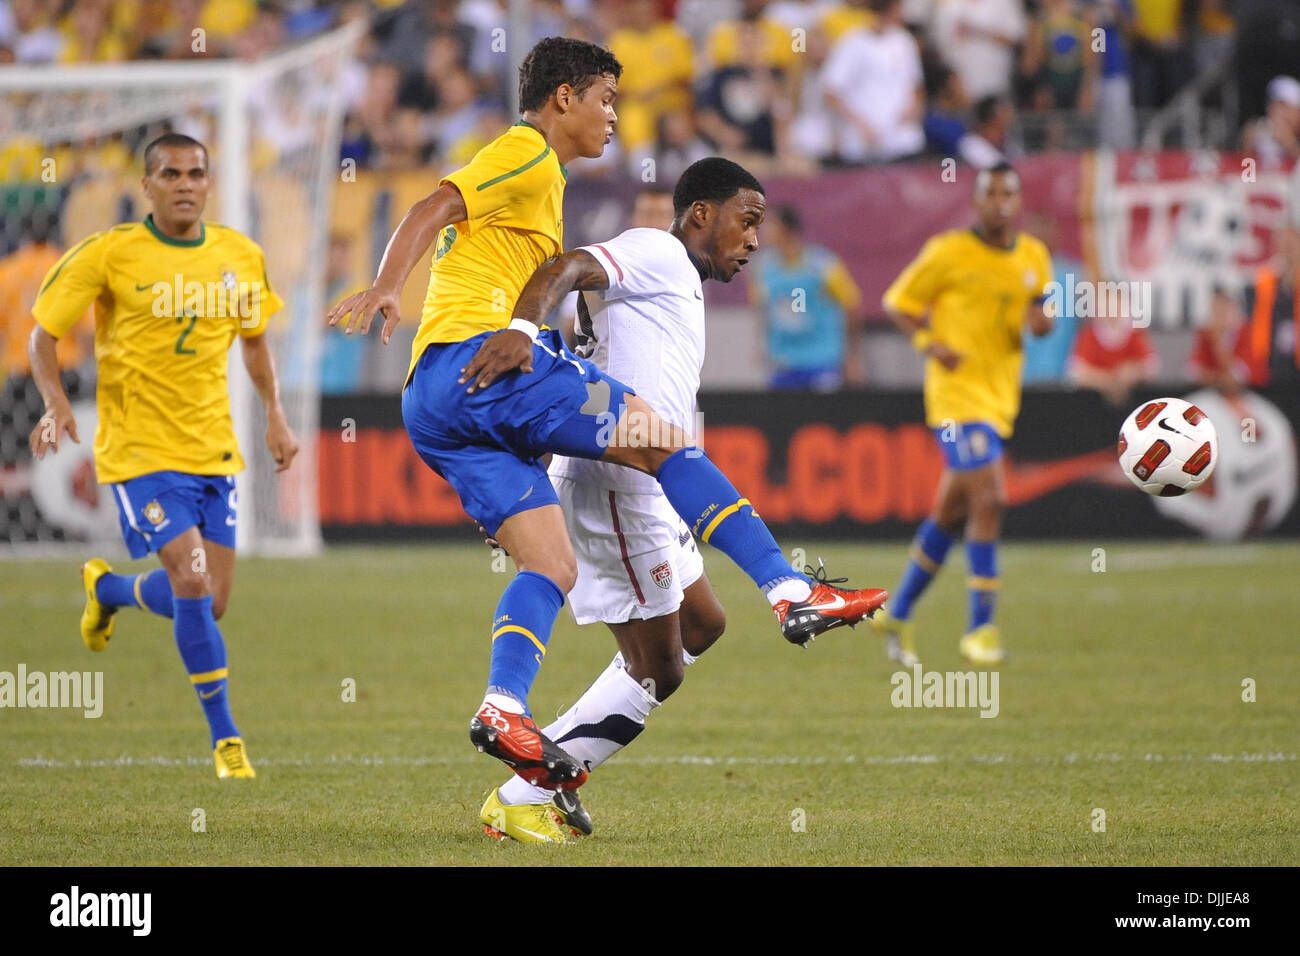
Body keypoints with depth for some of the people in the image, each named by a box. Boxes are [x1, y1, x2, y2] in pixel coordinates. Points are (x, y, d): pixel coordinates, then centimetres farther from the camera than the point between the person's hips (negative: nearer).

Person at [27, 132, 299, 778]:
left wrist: (275, 415, 10)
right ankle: (225, 738, -4)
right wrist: (55, 402, -21)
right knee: (193, 583, -18)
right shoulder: (109, 254, -9)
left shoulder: (240, 257, 4)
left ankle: (107, 588, 38)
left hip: (213, 451, 5)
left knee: (210, 603, 5)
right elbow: (44, 334, -4)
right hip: (140, 451, -5)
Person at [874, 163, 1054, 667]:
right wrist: (930, 344, -16)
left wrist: (1042, 318, -5)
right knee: (988, 501, -17)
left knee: (951, 511, 13)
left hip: (1000, 396, 6)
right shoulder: (949, 252, -7)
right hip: (957, 393, -6)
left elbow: (1040, 313, 19)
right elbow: (899, 303, 1)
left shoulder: (1034, 257, 8)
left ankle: (898, 614, 27)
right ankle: (980, 627, -10)